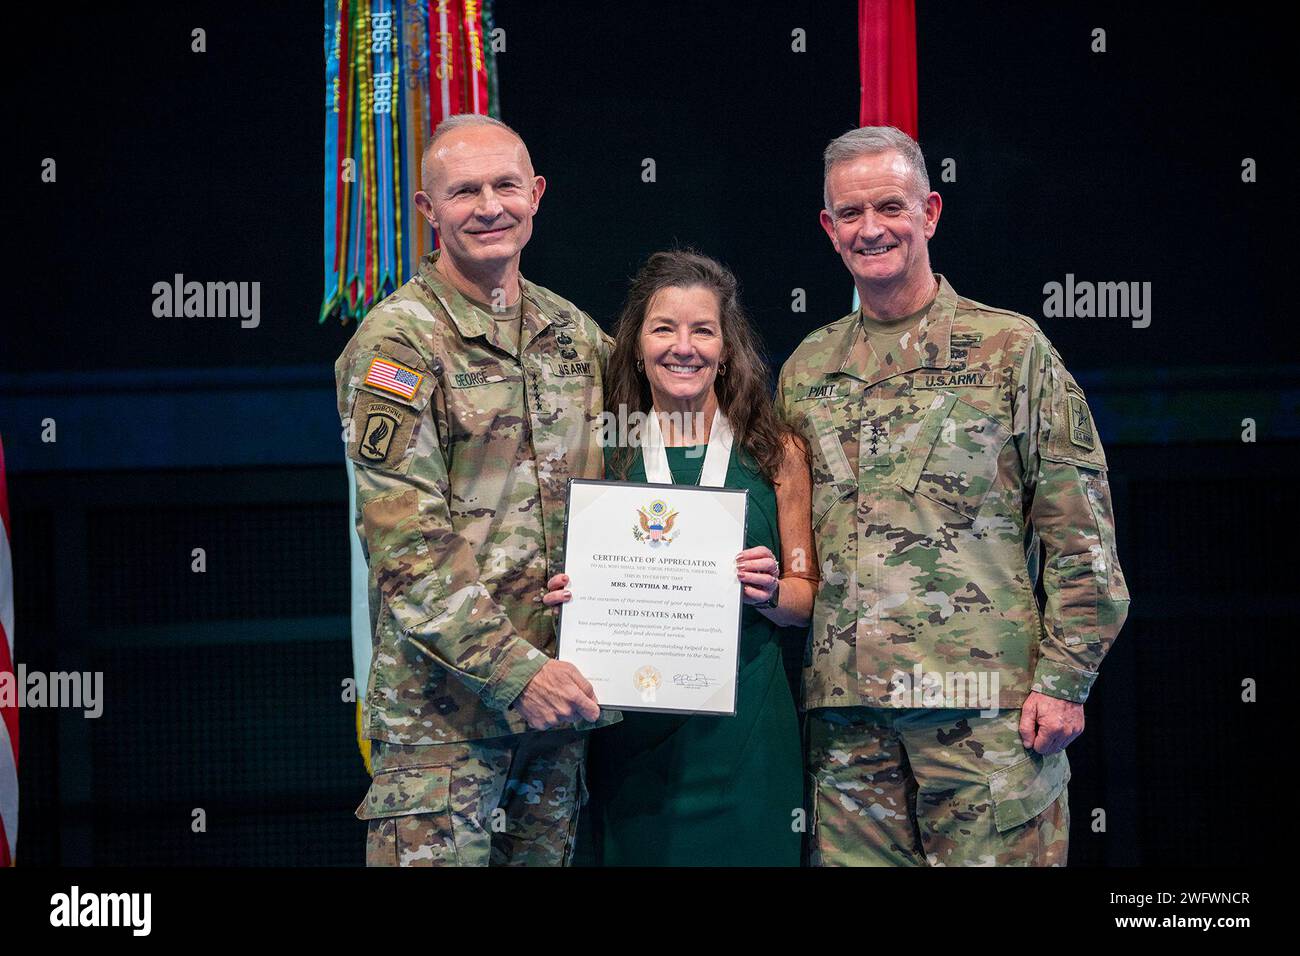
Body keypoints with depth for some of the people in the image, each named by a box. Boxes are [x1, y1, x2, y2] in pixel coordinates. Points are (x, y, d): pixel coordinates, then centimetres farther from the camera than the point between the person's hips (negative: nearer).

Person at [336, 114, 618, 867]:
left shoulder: (574, 333, 11)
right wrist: (513, 668, -21)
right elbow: (405, 544, -15)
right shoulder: (397, 342, -8)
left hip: (560, 689, 6)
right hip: (444, 702, -6)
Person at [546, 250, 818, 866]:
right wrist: (569, 595, -11)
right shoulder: (604, 456, 4)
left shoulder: (777, 453, 4)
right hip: (631, 738, 0)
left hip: (744, 728, 0)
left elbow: (806, 597, 7)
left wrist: (770, 591, -13)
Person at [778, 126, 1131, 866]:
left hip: (987, 702, -4)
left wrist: (1063, 681, -7)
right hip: (845, 708, 4)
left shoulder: (1011, 348, 3)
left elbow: (1083, 537, -1)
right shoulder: (808, 368, 15)